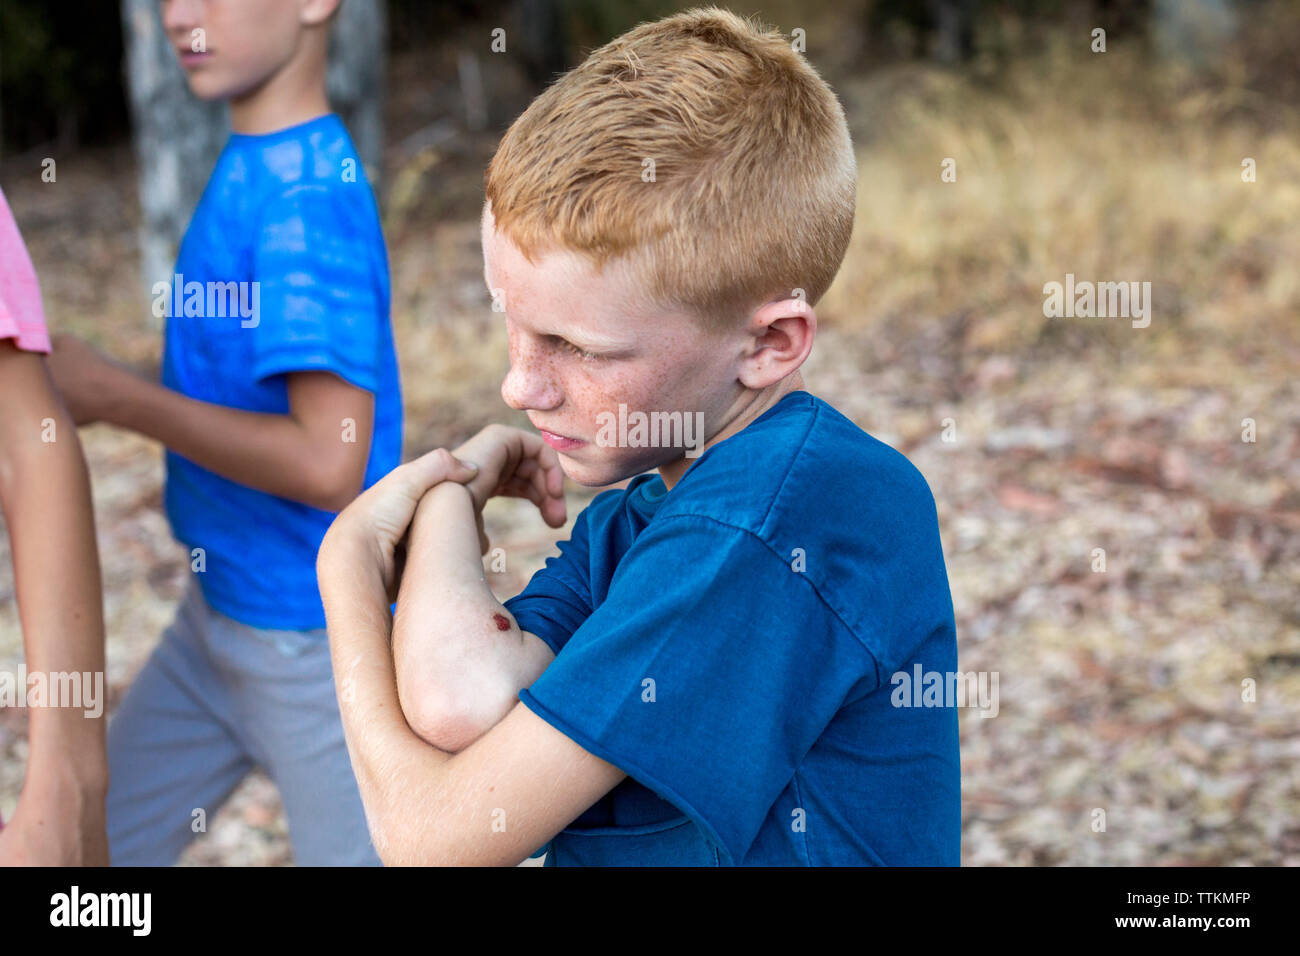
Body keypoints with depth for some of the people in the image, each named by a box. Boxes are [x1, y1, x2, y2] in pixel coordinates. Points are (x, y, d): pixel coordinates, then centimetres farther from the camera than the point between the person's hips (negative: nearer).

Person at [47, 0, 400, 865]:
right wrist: (81, 389, 2)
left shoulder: (308, 192, -23)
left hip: (316, 631, -9)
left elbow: (326, 462, -28)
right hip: (223, 613, 9)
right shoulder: (254, 167, 4)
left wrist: (115, 397, -21)